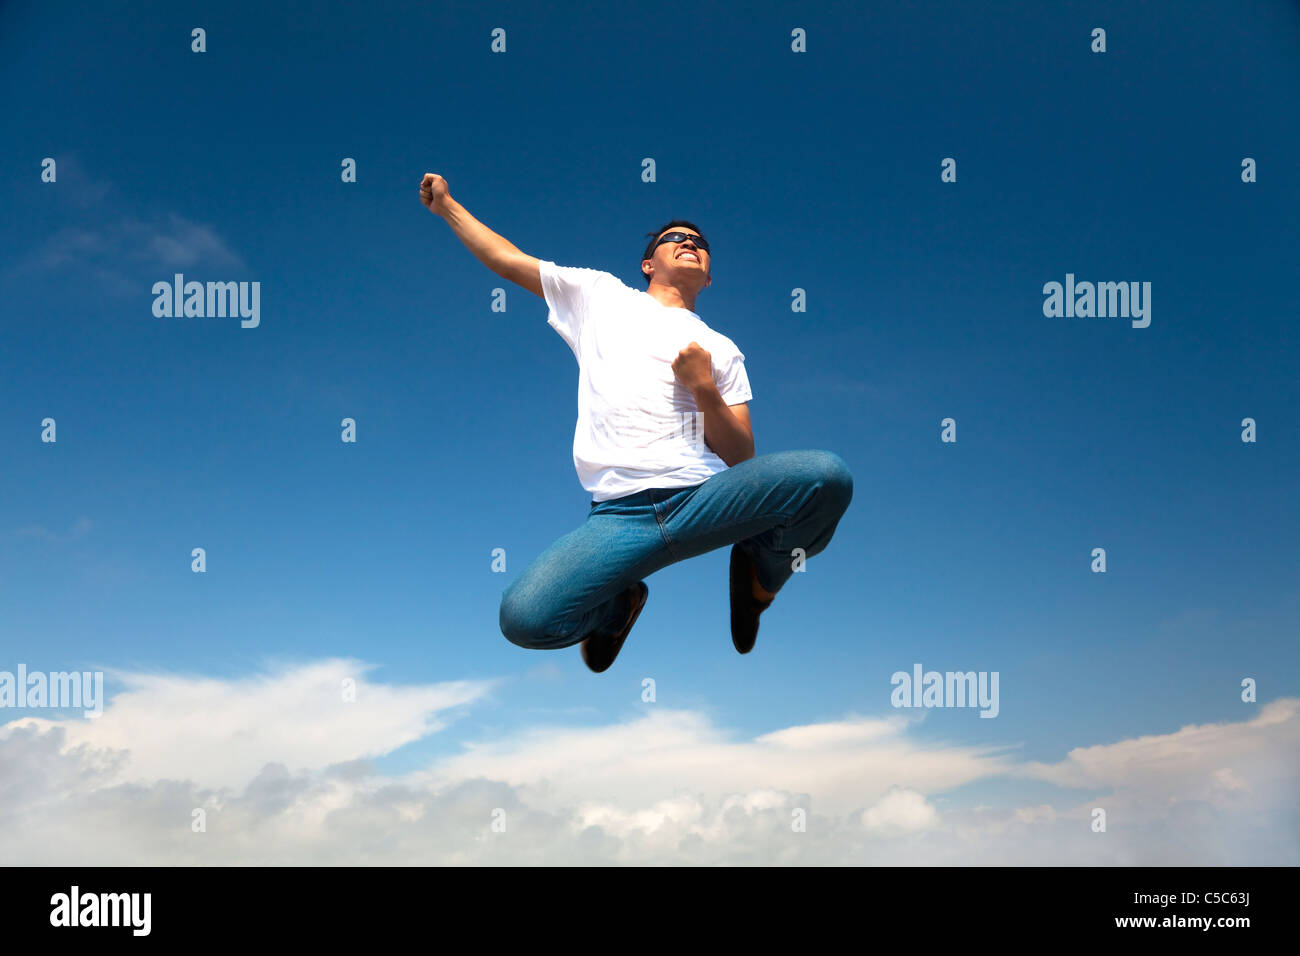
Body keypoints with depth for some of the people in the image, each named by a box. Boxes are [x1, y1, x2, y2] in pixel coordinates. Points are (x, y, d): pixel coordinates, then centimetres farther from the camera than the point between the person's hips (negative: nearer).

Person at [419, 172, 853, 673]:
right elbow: (508, 259, 29)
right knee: (523, 618, -26)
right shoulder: (601, 294, 24)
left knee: (828, 475, -29)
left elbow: (741, 457, 14)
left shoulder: (720, 349, 22)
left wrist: (705, 389, 0)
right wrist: (447, 205, 33)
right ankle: (619, 602, 12)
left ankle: (762, 567, 7)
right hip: (619, 515, 0)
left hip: (704, 499, 1)